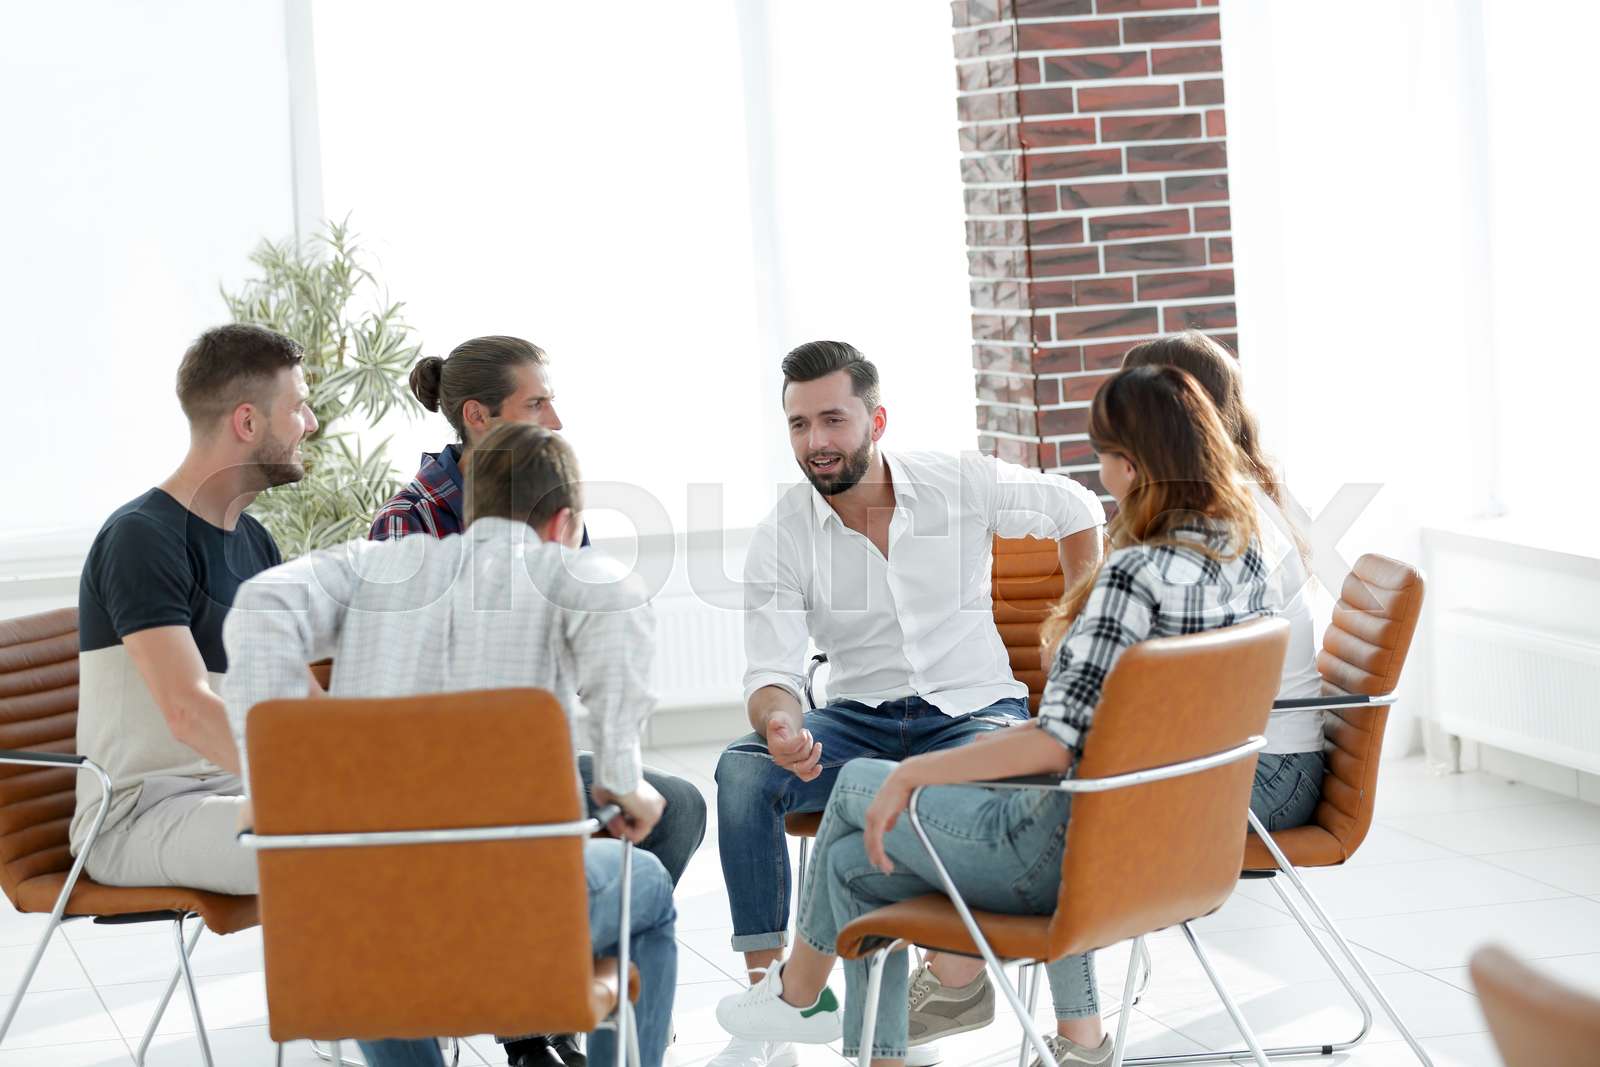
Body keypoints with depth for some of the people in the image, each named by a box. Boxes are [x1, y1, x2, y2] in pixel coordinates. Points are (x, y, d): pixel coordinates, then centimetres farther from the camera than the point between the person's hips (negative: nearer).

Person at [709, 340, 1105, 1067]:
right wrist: (778, 724, -34)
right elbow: (772, 673, -10)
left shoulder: (963, 484, -5)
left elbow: (1079, 513, 12)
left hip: (972, 709, -2)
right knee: (743, 770, -27)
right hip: (858, 720, 2)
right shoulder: (781, 538, -4)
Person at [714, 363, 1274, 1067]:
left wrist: (910, 774, -20)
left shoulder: (1136, 573, -25)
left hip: (1078, 853, -8)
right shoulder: (1246, 559, 1)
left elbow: (1058, 741, -29)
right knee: (860, 864, 21)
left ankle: (798, 994, 39)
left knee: (857, 786, 17)